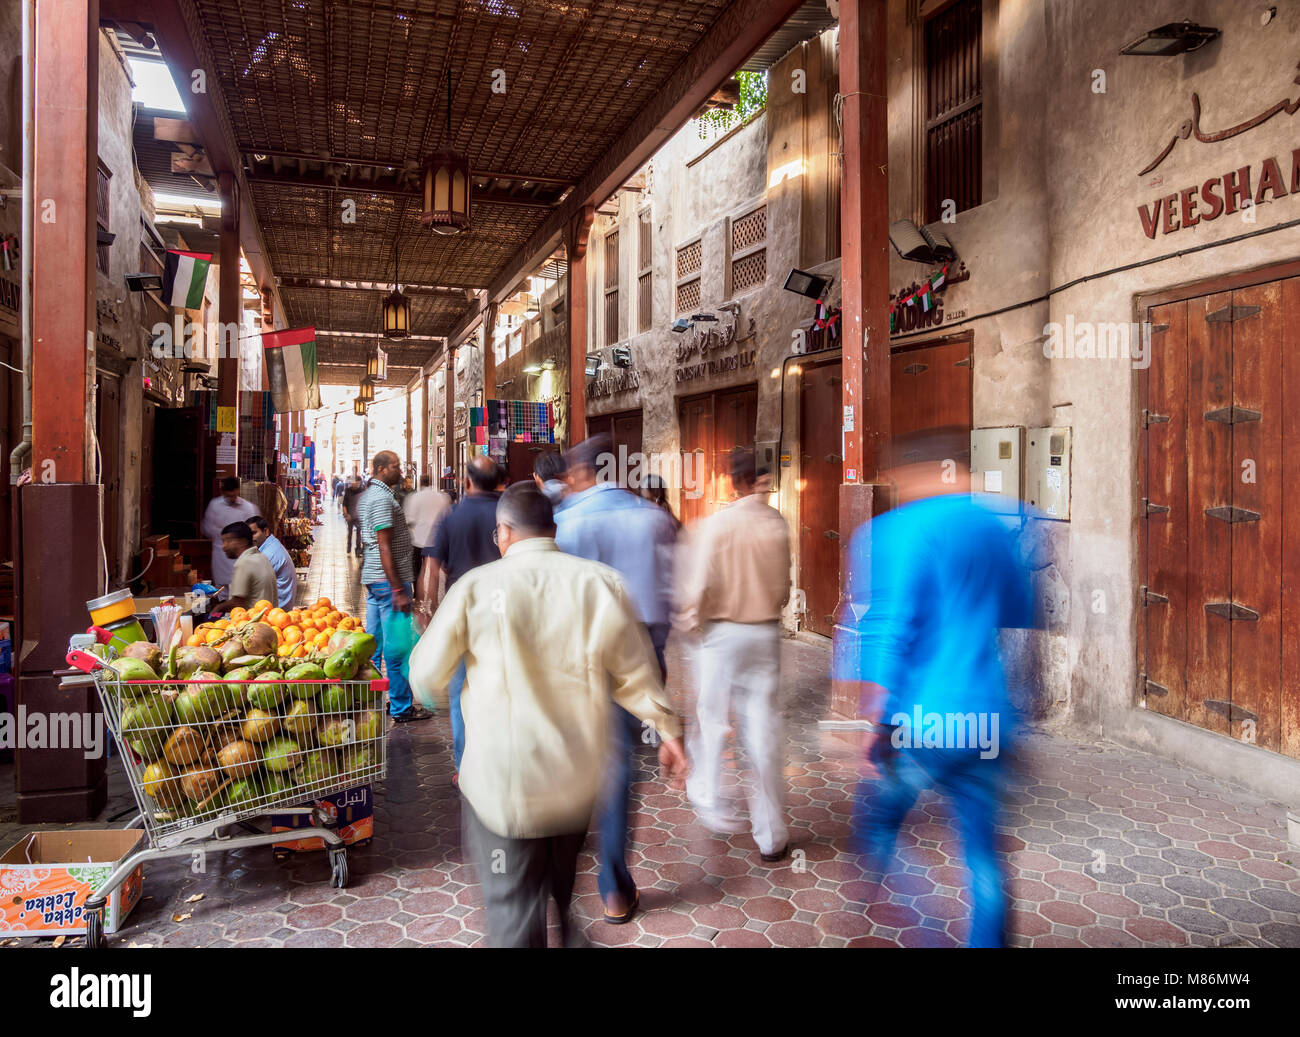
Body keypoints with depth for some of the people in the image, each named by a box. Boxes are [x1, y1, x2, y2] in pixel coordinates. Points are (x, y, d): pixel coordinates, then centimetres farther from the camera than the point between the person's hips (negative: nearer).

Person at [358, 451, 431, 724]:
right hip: (389, 579, -10)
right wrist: (398, 590, -21)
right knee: (397, 646, -3)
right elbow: (385, 546, -20)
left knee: (374, 641, 14)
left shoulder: (368, 495, 16)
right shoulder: (382, 498, -16)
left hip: (373, 579, 10)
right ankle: (401, 707, 5)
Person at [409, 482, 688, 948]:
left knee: (514, 909, 7)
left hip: (502, 781, -3)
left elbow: (425, 677, 0)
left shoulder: (476, 586, -8)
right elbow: (636, 675, 2)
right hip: (579, 777, 3)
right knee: (562, 895, 25)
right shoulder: (601, 582, -4)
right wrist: (666, 729, 16)